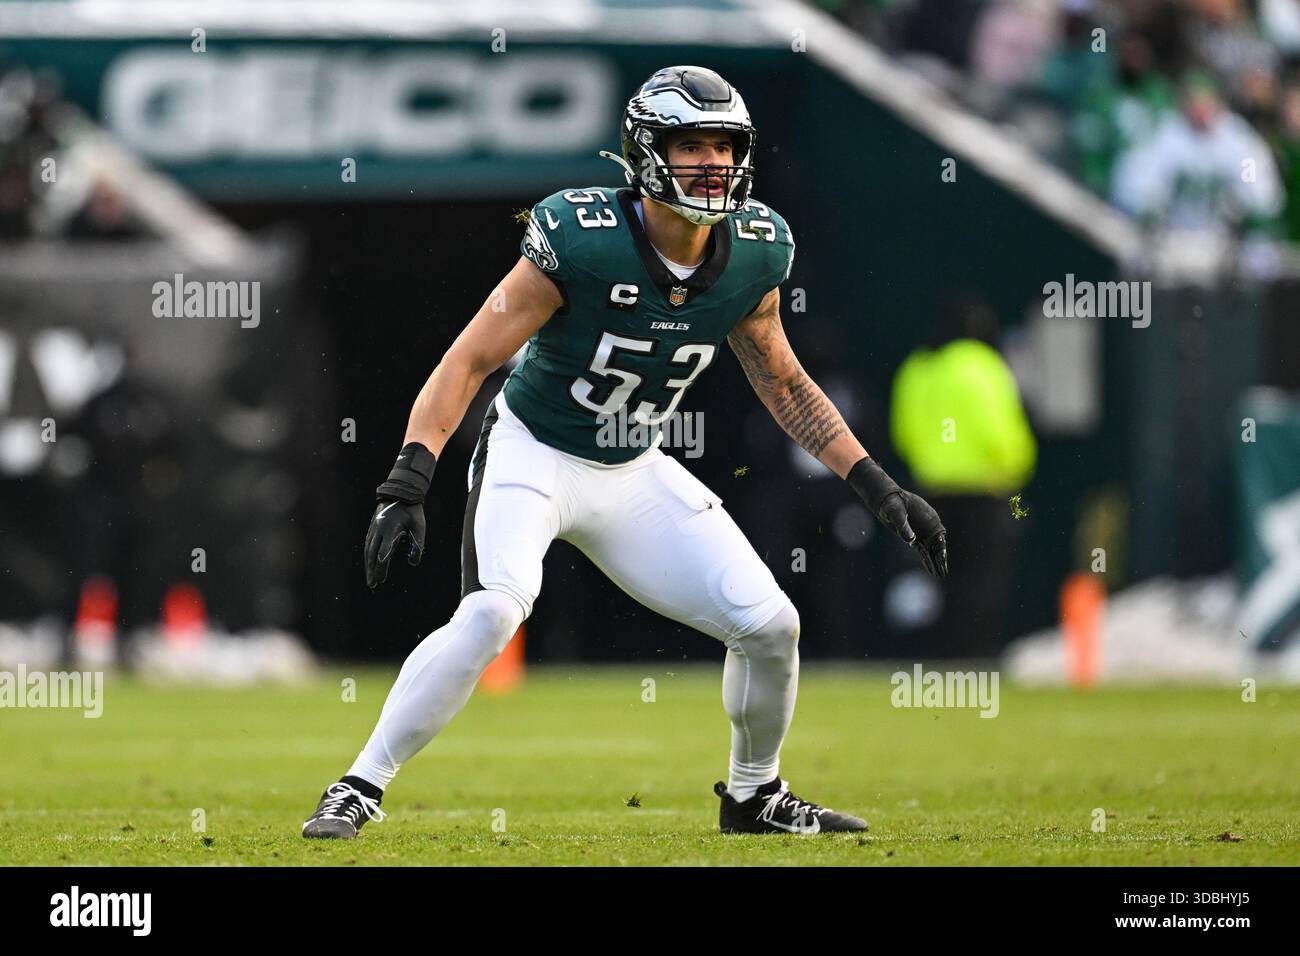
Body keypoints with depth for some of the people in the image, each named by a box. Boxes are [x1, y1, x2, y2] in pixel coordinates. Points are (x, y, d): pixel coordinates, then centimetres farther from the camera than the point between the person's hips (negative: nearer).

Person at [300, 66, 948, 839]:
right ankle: (360, 790, -18)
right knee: (492, 613, -30)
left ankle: (755, 797, 26)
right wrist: (407, 486, -31)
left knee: (771, 625, -1)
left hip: (634, 477, 5)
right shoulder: (579, 241, -25)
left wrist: (879, 488, 5)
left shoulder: (755, 254, -8)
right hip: (532, 453, -5)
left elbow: (785, 384, 9)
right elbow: (470, 361, -22)